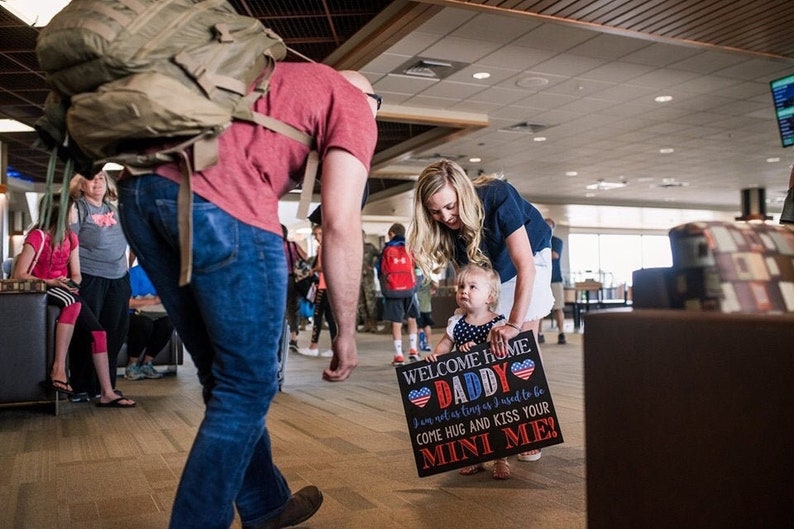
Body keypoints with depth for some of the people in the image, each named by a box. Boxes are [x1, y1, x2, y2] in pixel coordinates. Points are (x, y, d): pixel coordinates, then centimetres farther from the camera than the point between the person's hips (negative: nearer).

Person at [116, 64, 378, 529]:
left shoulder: (278, 76, 34)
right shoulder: (353, 104, 12)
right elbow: (341, 225, -1)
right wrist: (346, 332, 4)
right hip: (220, 202, -8)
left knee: (227, 379, 18)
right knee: (249, 384, 7)